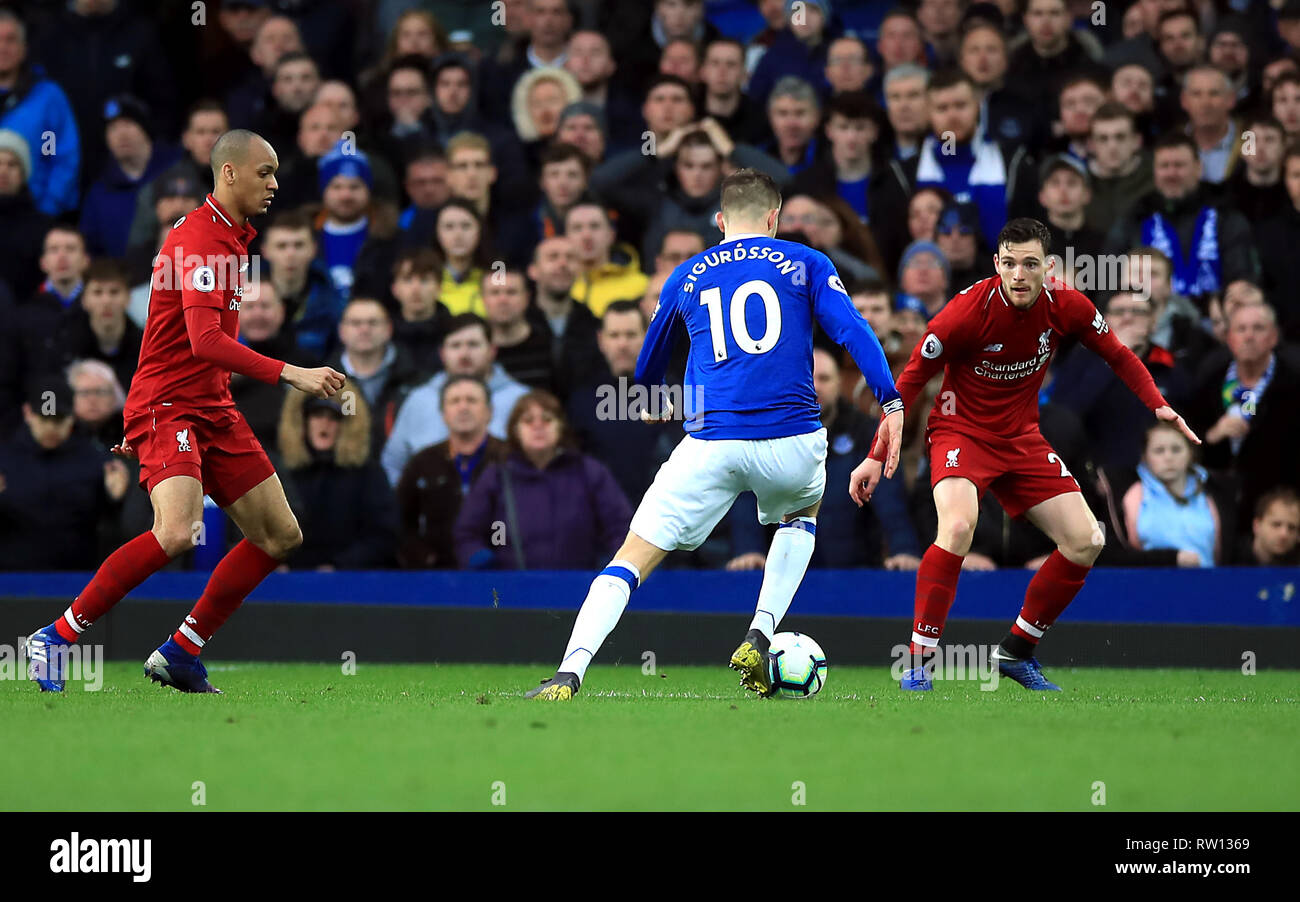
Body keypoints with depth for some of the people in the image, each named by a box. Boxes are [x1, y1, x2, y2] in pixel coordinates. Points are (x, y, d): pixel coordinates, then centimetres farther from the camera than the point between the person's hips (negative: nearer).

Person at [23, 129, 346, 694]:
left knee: (281, 536, 6)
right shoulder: (202, 240, -18)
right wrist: (290, 373, -35)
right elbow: (204, 340, -30)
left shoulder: (229, 236, 15)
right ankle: (55, 638, -16)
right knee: (177, 532, -29)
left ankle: (181, 653, 12)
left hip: (213, 409, 10)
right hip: (168, 408, -10)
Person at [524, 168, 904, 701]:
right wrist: (891, 404, -3)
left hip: (710, 443, 0)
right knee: (802, 513, 34)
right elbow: (853, 332, -2)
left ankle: (568, 675, -17)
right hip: (791, 440, 0)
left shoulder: (685, 277, 19)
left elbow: (649, 362, 34)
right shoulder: (805, 263, 12)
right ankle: (758, 641, 17)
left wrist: (652, 404, 54)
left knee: (633, 557, 3)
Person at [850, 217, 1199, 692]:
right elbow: (910, 380, -14)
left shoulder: (1066, 306, -11)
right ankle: (918, 660, -22)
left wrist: (1159, 406, -6)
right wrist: (877, 456, -15)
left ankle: (1017, 652, 13)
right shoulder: (968, 310, -23)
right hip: (961, 430, -5)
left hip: (1022, 439, 5)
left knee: (1086, 541, -4)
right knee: (958, 525, -33)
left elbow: (1117, 354, 7)